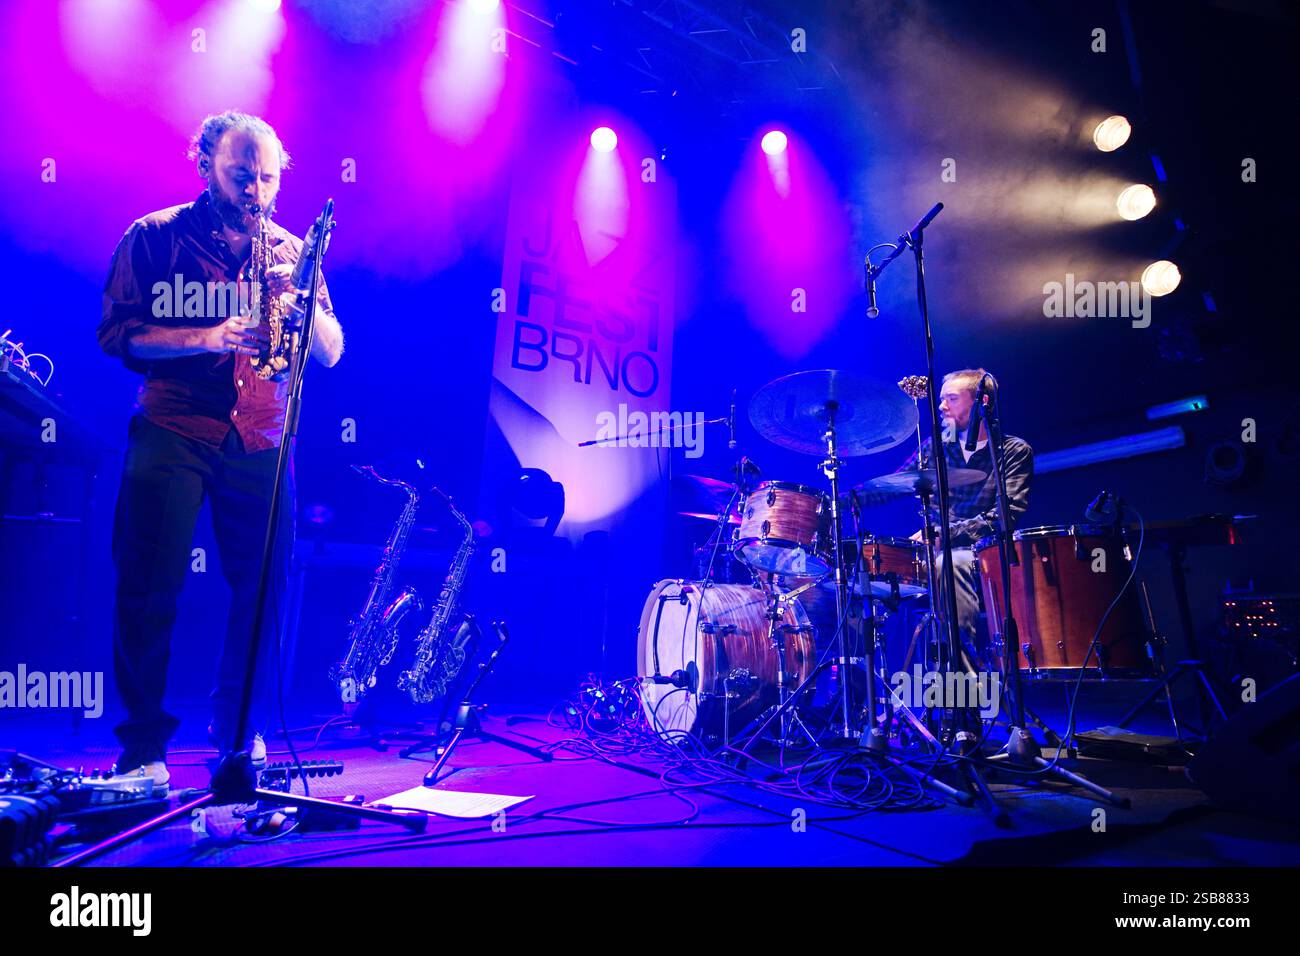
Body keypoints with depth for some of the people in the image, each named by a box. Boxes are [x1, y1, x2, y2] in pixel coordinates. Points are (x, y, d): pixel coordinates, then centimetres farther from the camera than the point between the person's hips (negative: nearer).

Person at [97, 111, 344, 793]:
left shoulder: (288, 251, 14)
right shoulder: (153, 238, 7)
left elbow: (330, 354, 5)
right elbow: (116, 333, -1)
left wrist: (301, 299, -13)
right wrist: (206, 338, -16)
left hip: (260, 439, 2)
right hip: (171, 430, -2)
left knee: (265, 587, 1)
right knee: (150, 587, -3)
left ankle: (241, 733, 20)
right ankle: (143, 747, 13)